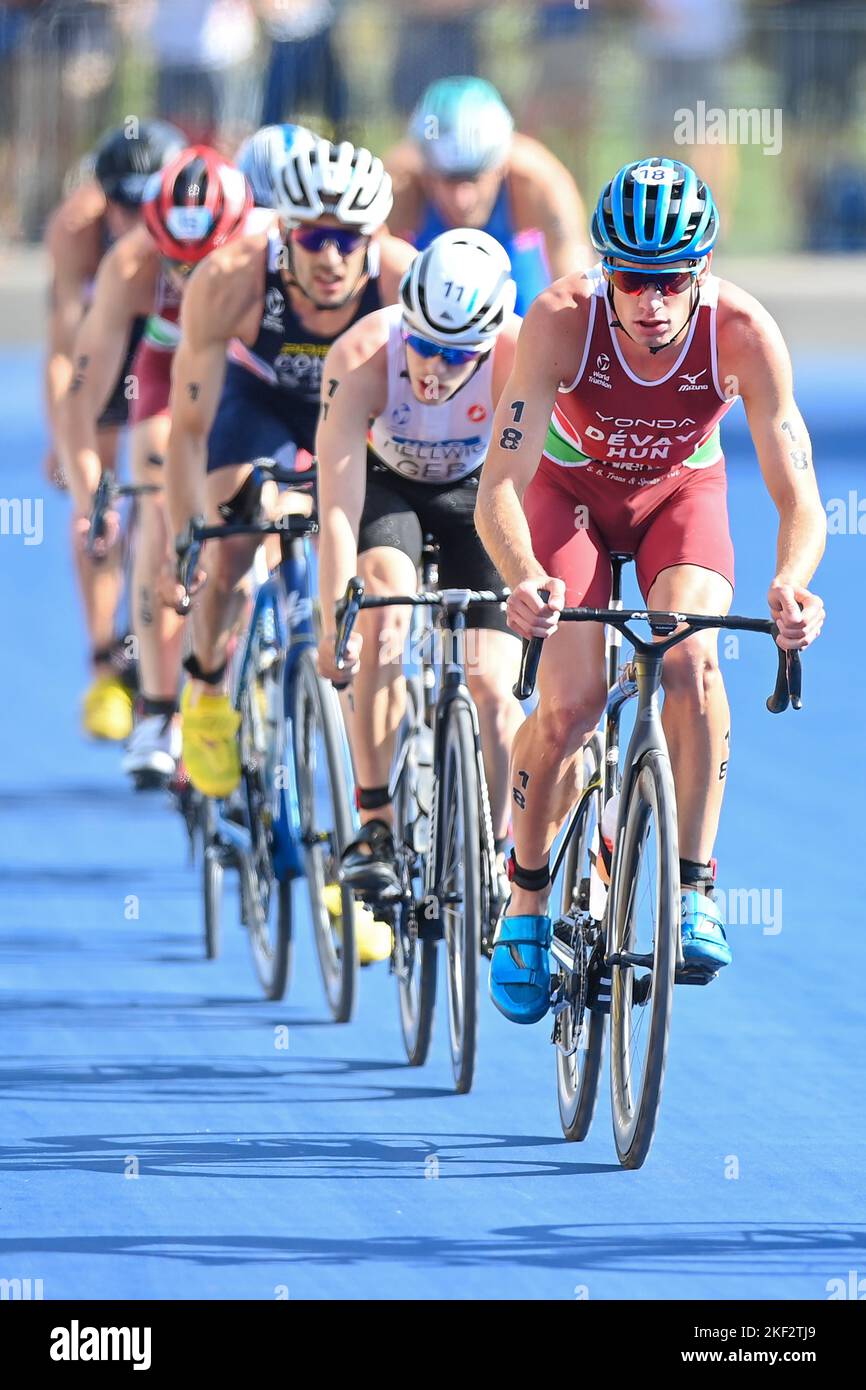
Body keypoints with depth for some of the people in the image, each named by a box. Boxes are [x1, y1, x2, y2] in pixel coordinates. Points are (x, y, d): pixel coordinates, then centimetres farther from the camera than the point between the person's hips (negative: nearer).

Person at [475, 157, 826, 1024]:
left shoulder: (743, 333, -32)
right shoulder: (561, 320, -34)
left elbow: (797, 496, -33)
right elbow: (499, 488, -38)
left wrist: (791, 583, -55)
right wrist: (524, 579, -58)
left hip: (680, 492, 0)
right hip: (573, 489, 0)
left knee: (689, 658, -28)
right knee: (569, 705, -17)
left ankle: (693, 888, -14)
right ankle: (526, 902, 6)